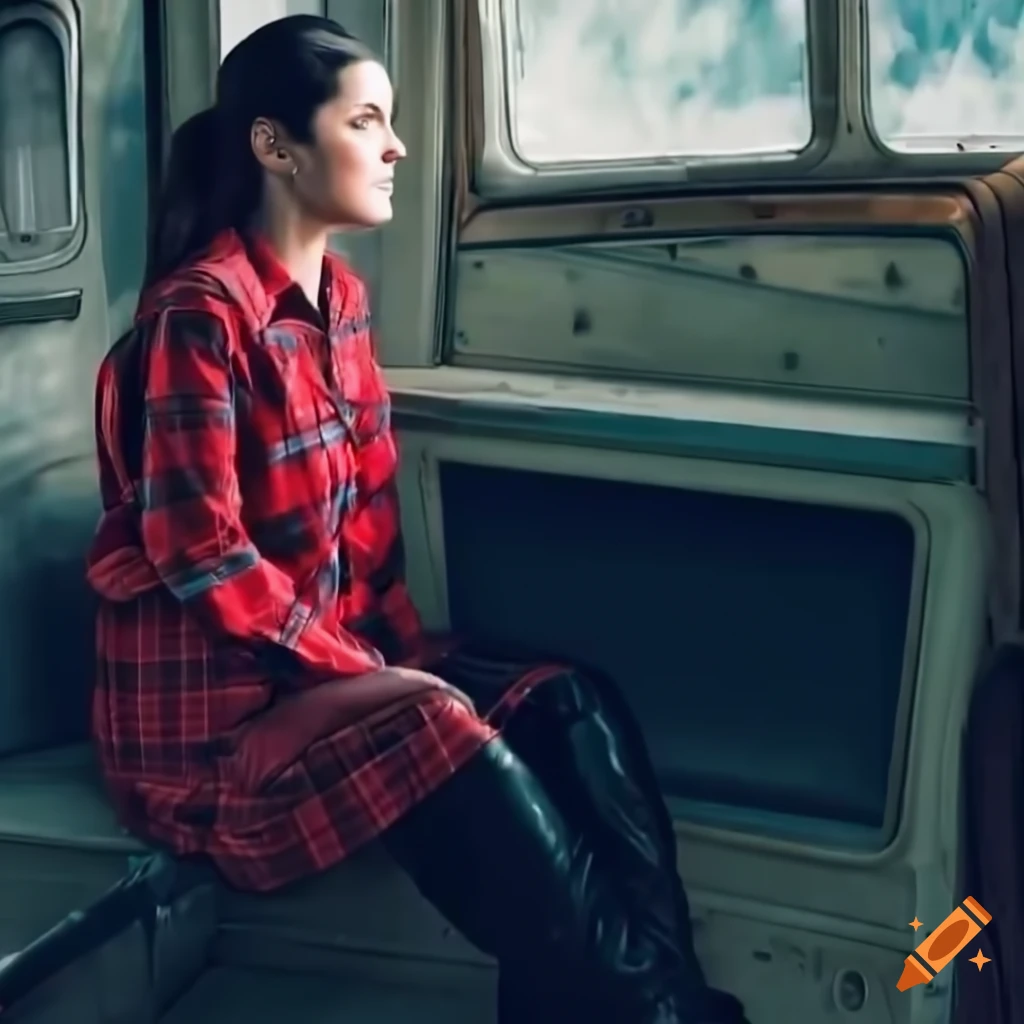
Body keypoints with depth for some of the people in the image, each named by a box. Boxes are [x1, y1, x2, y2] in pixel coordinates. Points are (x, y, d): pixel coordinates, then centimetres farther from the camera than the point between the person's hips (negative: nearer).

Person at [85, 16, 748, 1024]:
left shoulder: (339, 300, 10)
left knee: (569, 703, -12)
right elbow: (196, 552, -19)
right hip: (208, 702, -8)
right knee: (439, 735, -31)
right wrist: (368, 674, -17)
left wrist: (396, 653, 0)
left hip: (332, 656, 8)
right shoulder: (200, 313, -16)